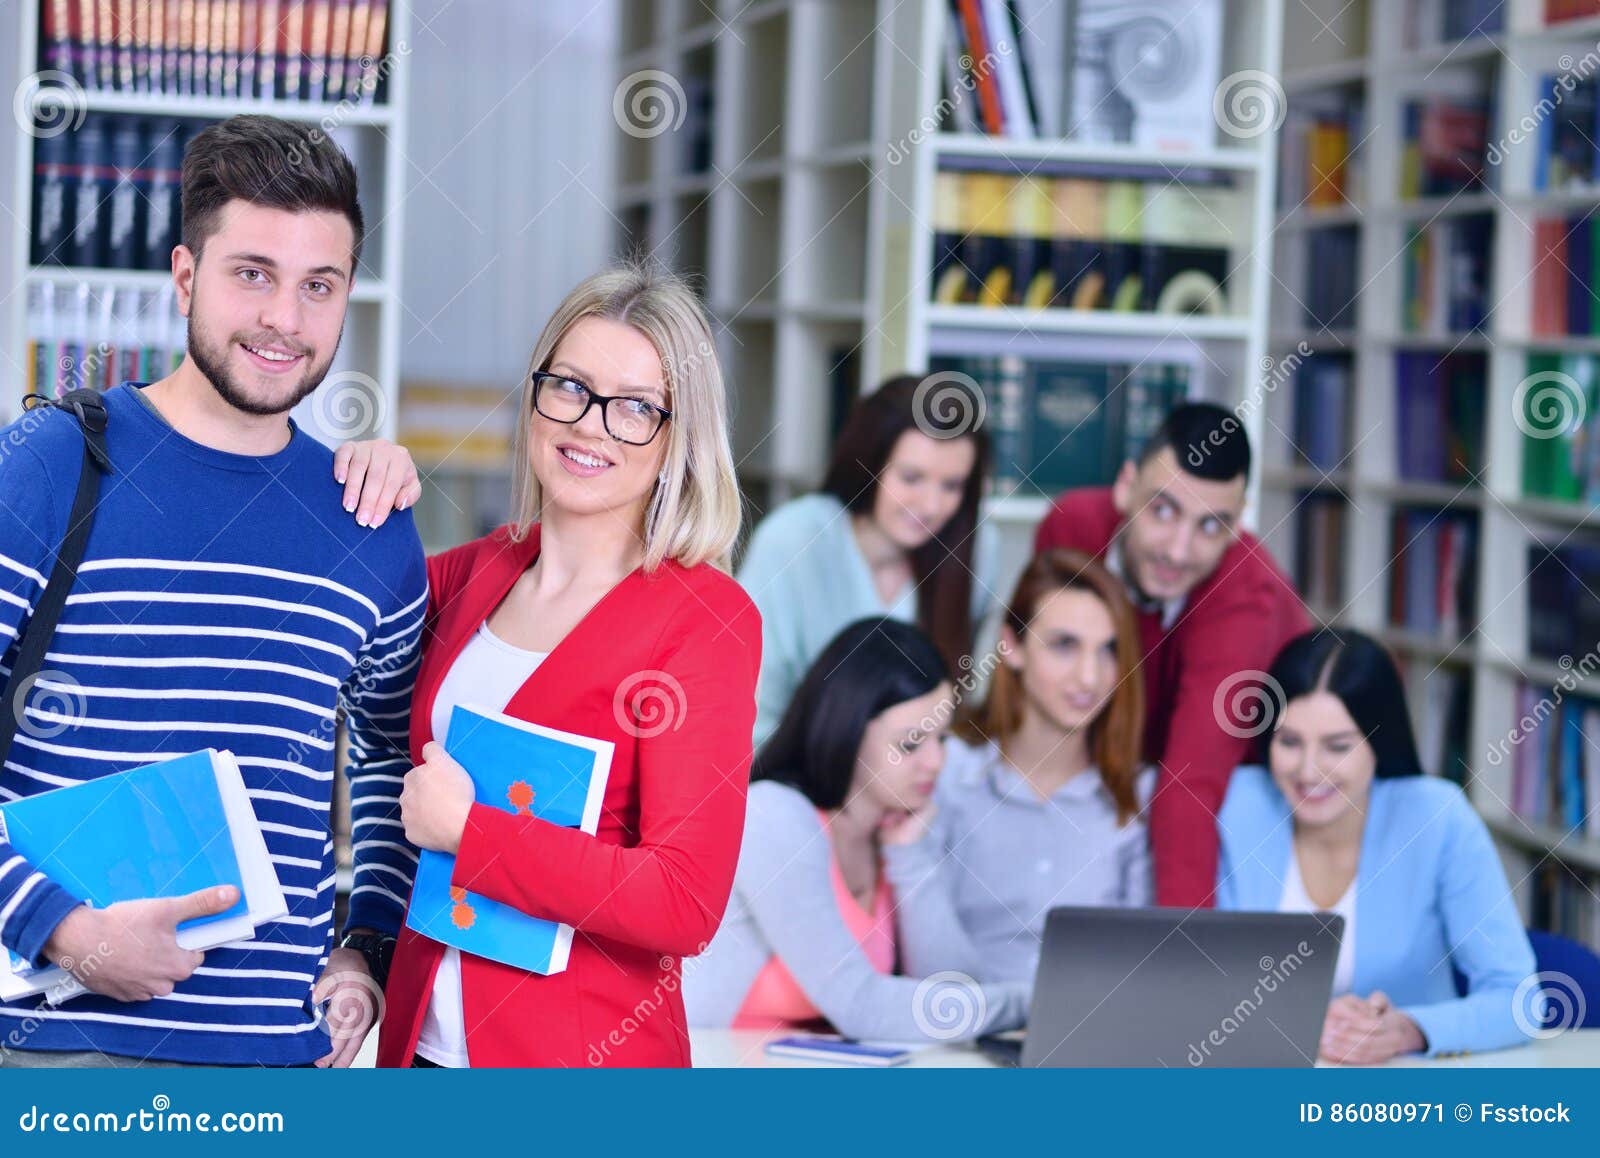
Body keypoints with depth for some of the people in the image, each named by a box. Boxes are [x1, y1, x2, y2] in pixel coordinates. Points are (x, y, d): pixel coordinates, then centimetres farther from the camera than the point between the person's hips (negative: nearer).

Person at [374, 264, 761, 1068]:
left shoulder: (706, 618, -12)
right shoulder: (476, 572, 5)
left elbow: (685, 904, -19)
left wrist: (466, 829, -15)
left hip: (585, 1050, -6)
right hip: (422, 1034, 6)